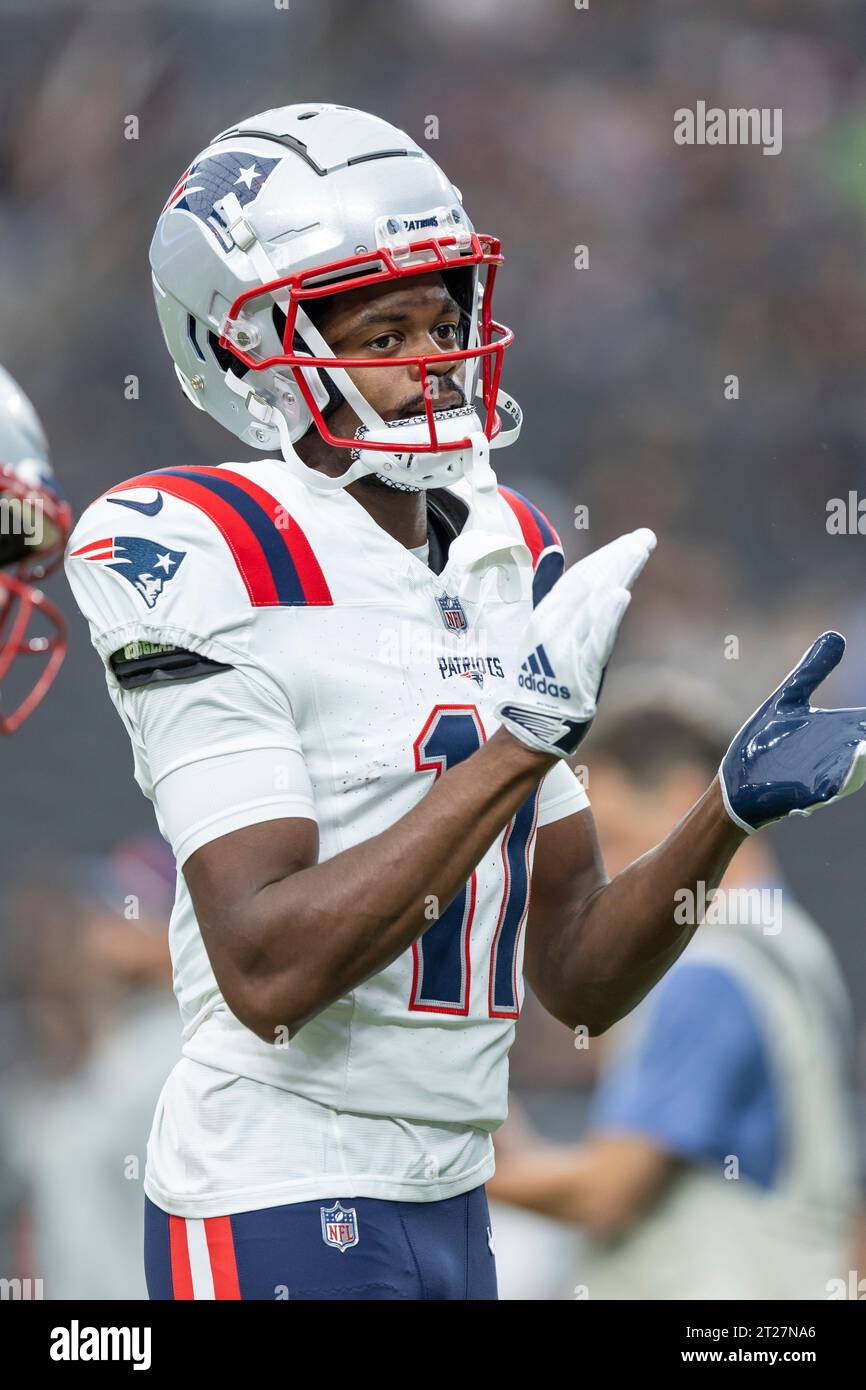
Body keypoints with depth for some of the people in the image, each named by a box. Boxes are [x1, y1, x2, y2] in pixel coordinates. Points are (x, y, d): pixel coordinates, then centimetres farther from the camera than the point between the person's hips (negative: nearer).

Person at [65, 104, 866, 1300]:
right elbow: (267, 974, -21)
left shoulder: (509, 560, 9)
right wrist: (524, 741, -22)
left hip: (454, 1201, 7)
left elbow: (577, 980, 10)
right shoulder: (213, 562, -12)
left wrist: (733, 807, -6)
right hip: (284, 1210, -7)